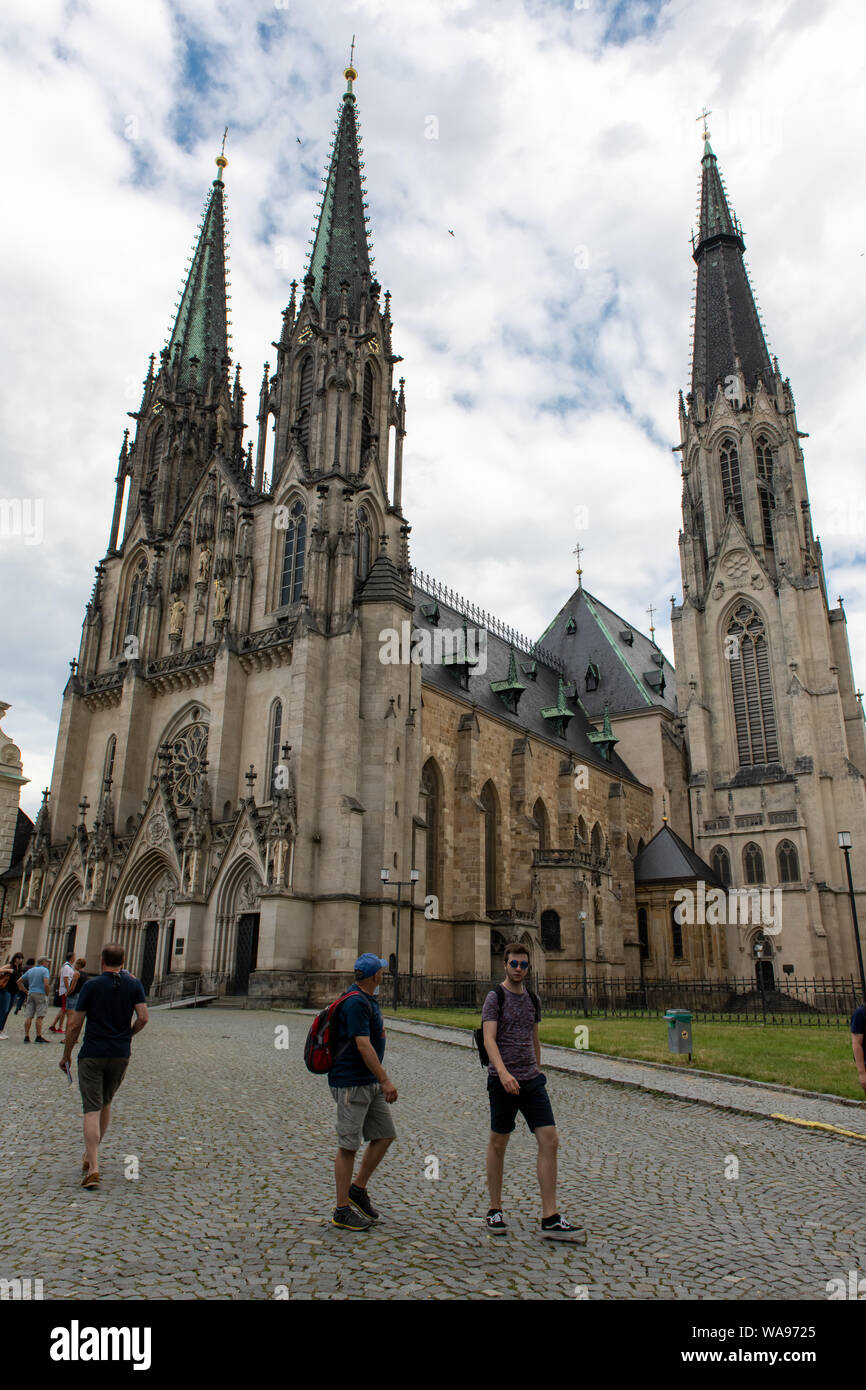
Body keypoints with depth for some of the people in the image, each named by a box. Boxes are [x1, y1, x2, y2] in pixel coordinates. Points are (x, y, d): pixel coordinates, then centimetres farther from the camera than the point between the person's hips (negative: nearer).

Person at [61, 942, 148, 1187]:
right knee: (106, 1104, 22)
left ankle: (93, 1167, -11)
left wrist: (66, 1054, 8)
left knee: (92, 1109, -2)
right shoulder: (134, 984, 1)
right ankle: (91, 1154, 34)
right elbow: (143, 1017, -6)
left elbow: (75, 1024, -4)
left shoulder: (92, 985, -5)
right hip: (121, 1054, 3)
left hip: (92, 1054, -3)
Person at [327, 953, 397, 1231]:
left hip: (370, 1083, 10)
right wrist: (385, 1080, -24)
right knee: (349, 1145, 0)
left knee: (385, 1135, 10)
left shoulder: (366, 1000, 13)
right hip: (351, 1082, -10)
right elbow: (363, 1045, -25)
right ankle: (342, 1210, 10)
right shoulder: (356, 1002, -20)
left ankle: (358, 1189, 23)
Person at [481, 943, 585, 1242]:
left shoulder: (532, 999, 12)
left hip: (532, 1080, 5)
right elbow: (489, 1039, -18)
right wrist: (503, 1072, -31)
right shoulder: (495, 997, -7)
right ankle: (495, 1211, 24)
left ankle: (550, 1220, 2)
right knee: (498, 1143, 7)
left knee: (550, 1141, -3)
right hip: (504, 1080, -5)